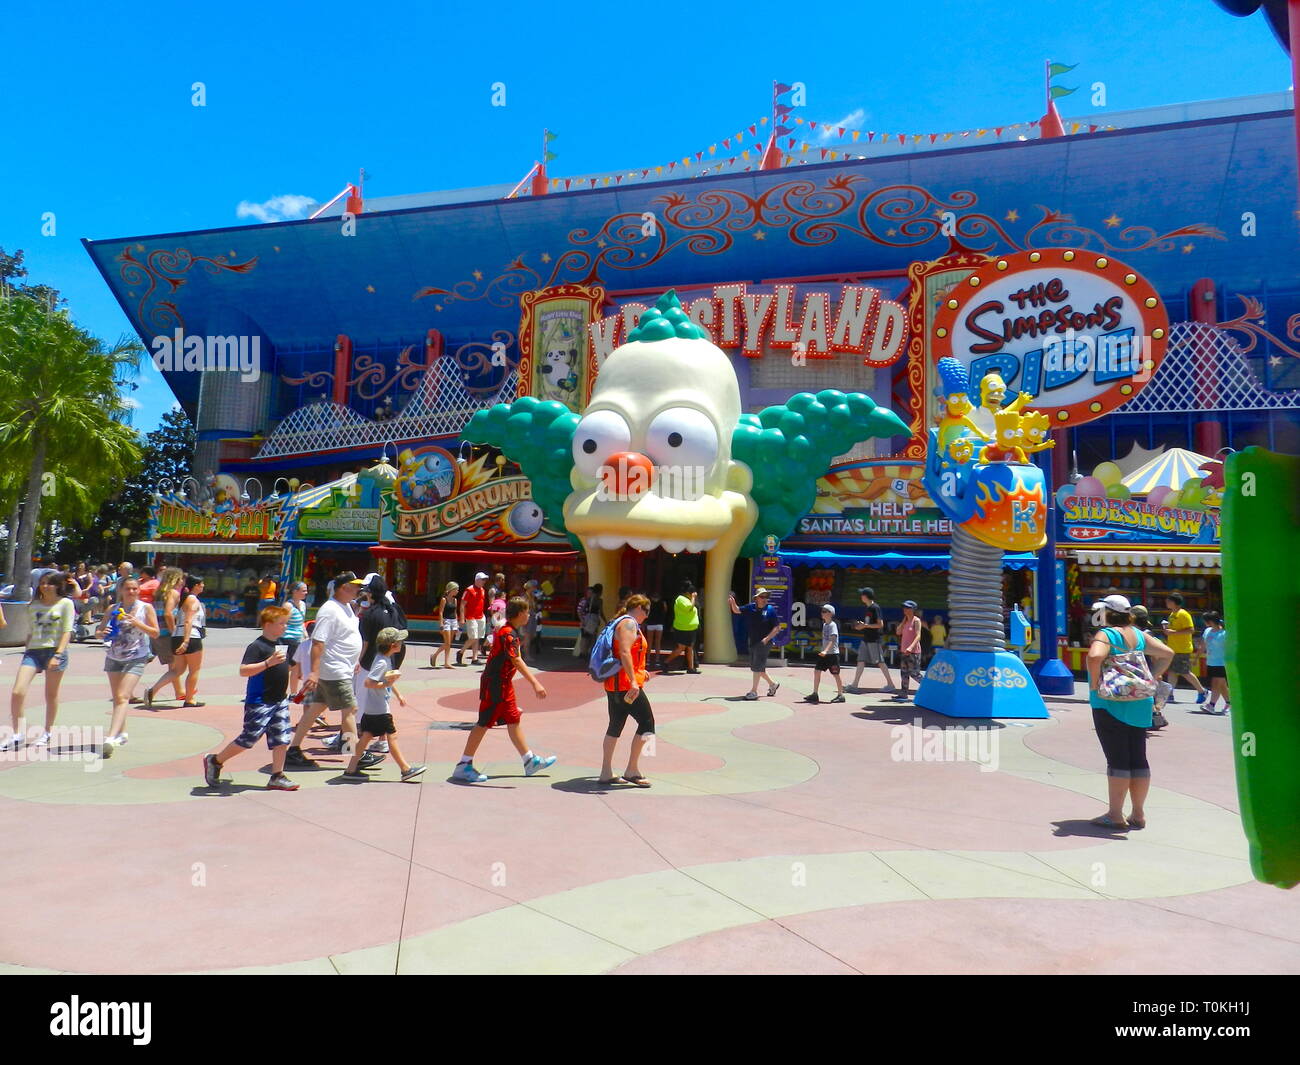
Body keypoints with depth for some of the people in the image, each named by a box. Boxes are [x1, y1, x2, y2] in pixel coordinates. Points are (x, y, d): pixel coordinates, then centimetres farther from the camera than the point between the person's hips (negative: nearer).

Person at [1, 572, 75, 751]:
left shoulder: (65, 603, 0)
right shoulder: (34, 605, 14)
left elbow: (67, 631, -6)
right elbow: (31, 632, 20)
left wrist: (58, 655, -16)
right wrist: (26, 652, 16)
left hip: (55, 651, -4)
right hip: (33, 651, 4)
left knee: (51, 695, 6)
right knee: (17, 692, -10)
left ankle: (47, 733, 21)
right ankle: (18, 735, -1)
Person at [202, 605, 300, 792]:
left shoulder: (281, 645, 11)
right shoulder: (257, 646, -15)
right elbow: (243, 671, -26)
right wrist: (268, 662, -33)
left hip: (280, 701, 8)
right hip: (259, 702, -7)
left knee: (282, 739, 3)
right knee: (248, 739, 0)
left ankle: (277, 777, 12)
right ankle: (214, 761, 22)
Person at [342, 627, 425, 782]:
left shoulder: (387, 659, 8)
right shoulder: (382, 662, -22)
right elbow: (368, 683, -27)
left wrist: (398, 695, 25)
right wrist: (386, 684, -25)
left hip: (370, 707, 9)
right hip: (378, 709, -9)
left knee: (367, 736, 11)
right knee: (392, 736, -2)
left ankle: (351, 769, 15)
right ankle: (406, 769, 6)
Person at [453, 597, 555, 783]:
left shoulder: (511, 632, 10)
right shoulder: (509, 634, -21)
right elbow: (517, 661, -31)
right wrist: (535, 684, -37)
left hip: (503, 684, 10)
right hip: (494, 684, -10)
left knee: (514, 721, 15)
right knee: (484, 723, -3)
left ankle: (530, 761, 24)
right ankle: (463, 766, 6)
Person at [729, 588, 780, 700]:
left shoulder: (770, 609, -8)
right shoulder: (750, 607, 4)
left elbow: (777, 627, -8)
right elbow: (737, 610, 11)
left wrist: (767, 638, -16)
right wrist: (733, 603, -11)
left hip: (764, 642, -6)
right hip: (753, 642, 6)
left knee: (757, 666, -8)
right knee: (754, 667, 14)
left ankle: (754, 691, -1)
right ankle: (772, 684, 33)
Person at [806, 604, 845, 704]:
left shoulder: (833, 625, -13)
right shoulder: (824, 624, 13)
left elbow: (832, 640, -24)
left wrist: (826, 651, -35)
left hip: (832, 653, -8)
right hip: (823, 653, 8)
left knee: (836, 674, 0)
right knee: (816, 671, 3)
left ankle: (840, 695, 11)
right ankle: (815, 695, 7)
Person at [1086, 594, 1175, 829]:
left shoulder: (1105, 634, -11)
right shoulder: (1139, 635, 10)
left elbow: (1095, 656, -29)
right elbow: (1167, 653, 14)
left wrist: (1094, 683, -16)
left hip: (1110, 704, -7)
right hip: (1140, 704, 7)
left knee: (1117, 760, -3)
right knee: (1138, 759, 11)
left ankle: (1115, 815, 3)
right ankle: (1138, 814, 19)